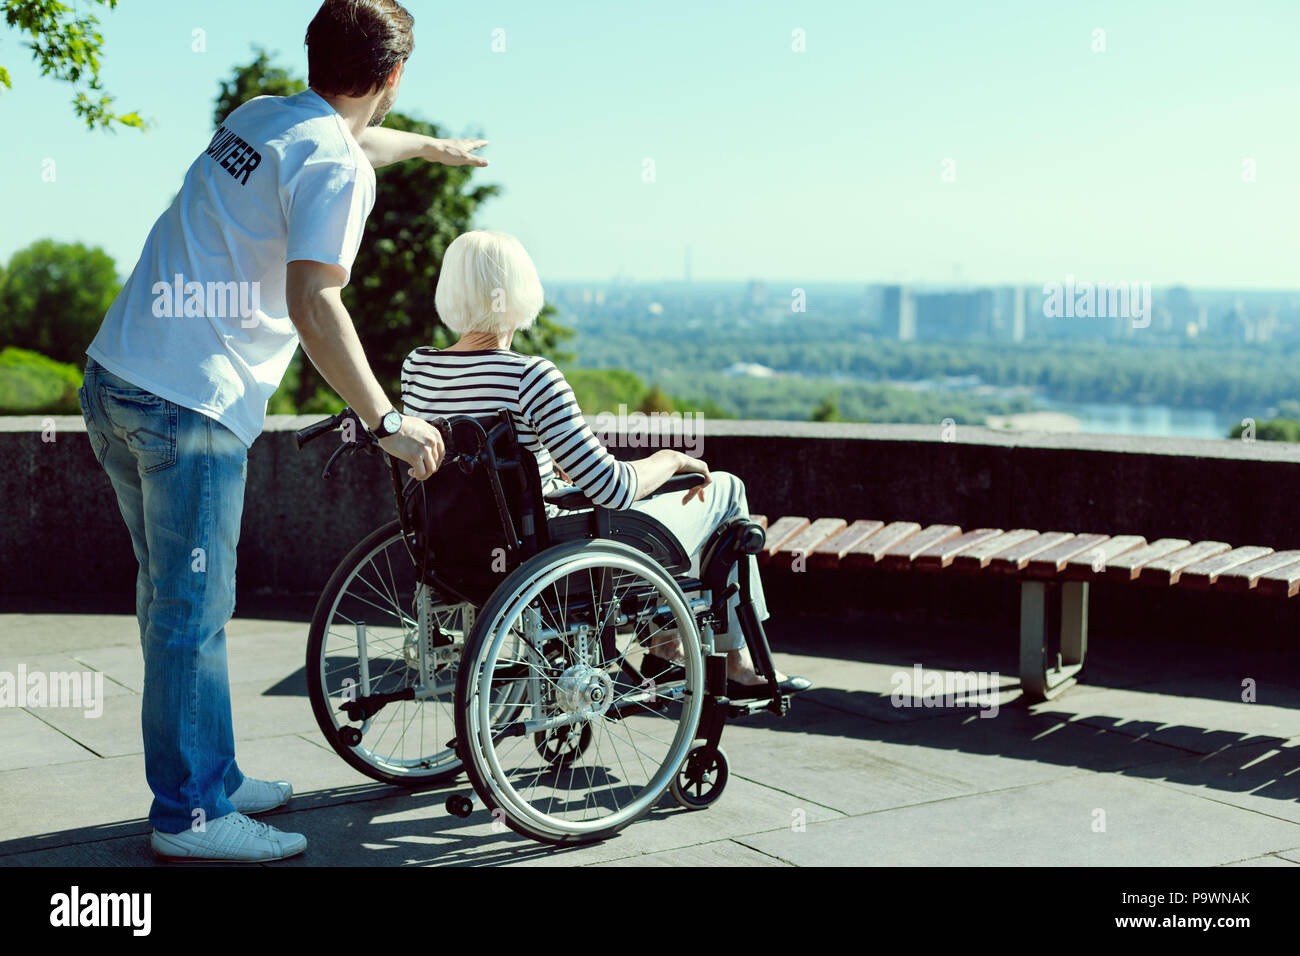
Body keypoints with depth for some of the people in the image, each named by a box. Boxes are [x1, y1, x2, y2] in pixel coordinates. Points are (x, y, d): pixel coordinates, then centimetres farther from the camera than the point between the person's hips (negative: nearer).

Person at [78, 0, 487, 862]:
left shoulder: (256, 118, 16)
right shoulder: (336, 168, -11)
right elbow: (313, 306, -22)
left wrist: (429, 147, 54)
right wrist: (386, 420, -16)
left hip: (114, 379, 9)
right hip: (191, 405, -9)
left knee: (172, 600, 17)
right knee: (192, 614, 0)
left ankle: (210, 778, 30)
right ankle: (192, 815, 10)